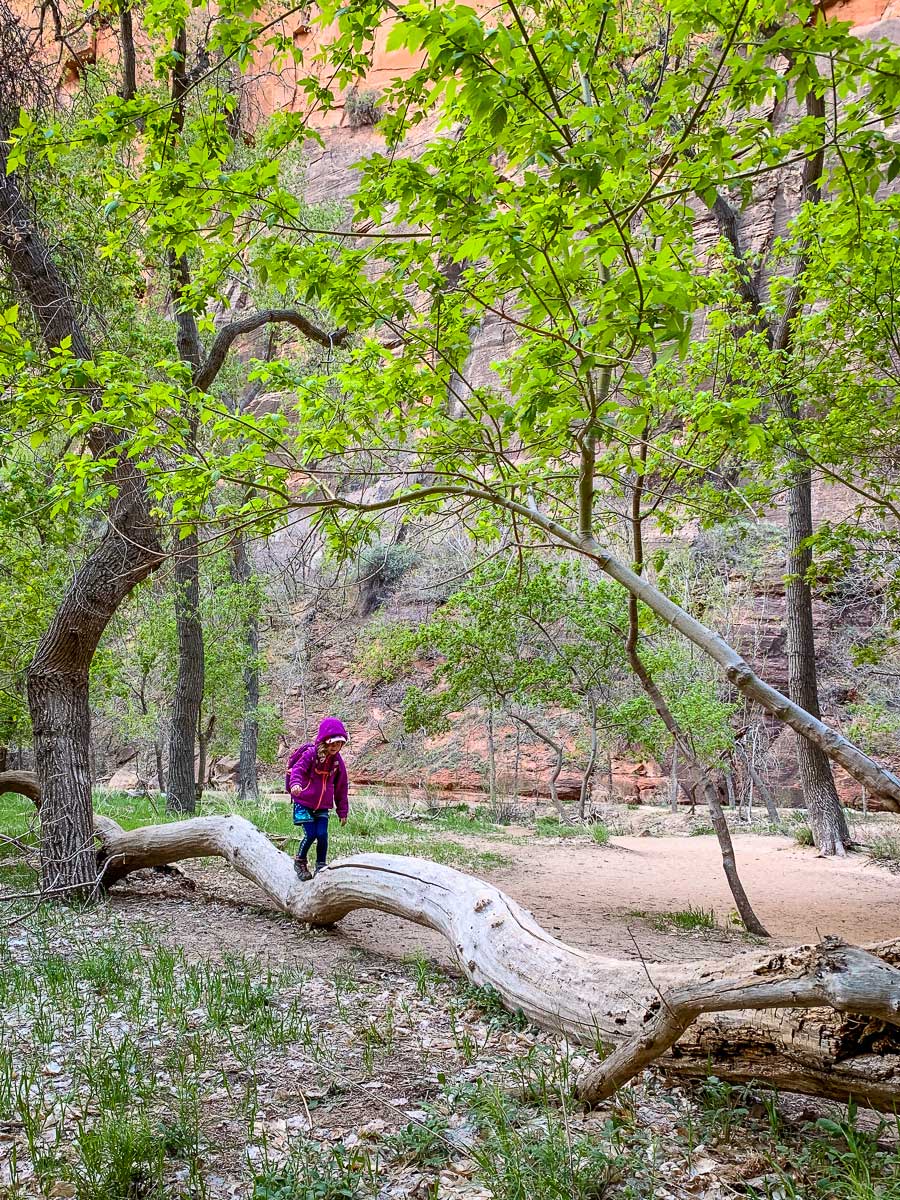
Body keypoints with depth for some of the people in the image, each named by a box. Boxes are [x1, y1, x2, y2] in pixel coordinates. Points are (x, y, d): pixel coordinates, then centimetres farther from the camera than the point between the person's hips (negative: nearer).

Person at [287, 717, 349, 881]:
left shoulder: (337, 761, 3)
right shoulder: (310, 754, -11)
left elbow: (341, 788, 9)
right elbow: (297, 769, -25)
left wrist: (342, 811, 11)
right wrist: (295, 783, -48)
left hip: (323, 806, 4)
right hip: (304, 803, -4)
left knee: (322, 835, -8)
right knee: (310, 835, -10)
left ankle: (321, 867, 9)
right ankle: (300, 862, 16)